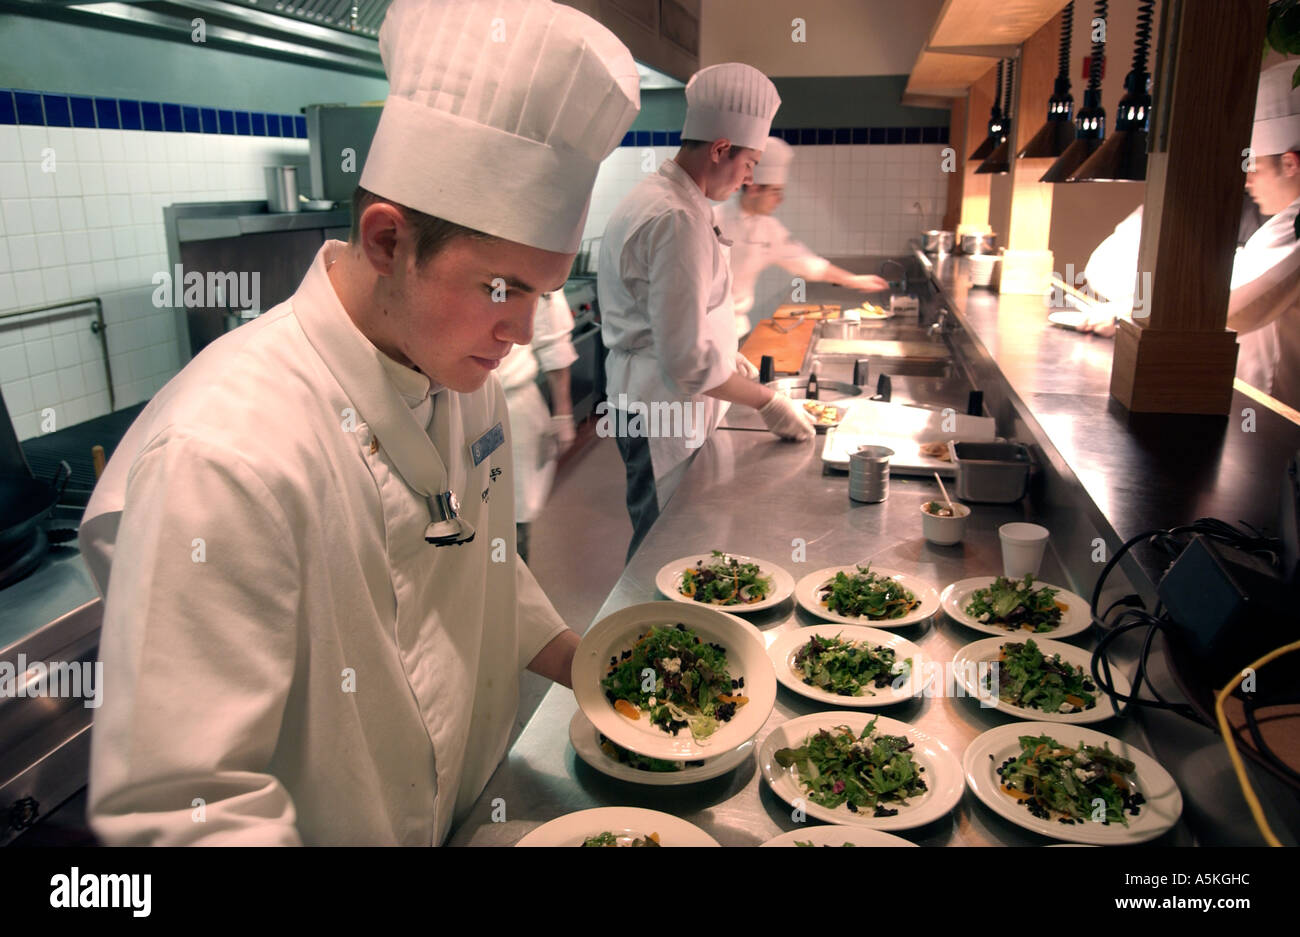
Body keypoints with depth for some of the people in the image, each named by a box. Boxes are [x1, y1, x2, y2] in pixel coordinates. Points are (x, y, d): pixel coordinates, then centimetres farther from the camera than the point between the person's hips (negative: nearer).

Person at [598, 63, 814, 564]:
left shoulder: (652, 196, 11)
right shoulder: (677, 219, -24)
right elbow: (686, 359, -26)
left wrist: (729, 358, 19)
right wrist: (766, 401, -15)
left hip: (651, 405, 10)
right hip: (663, 414, -10)